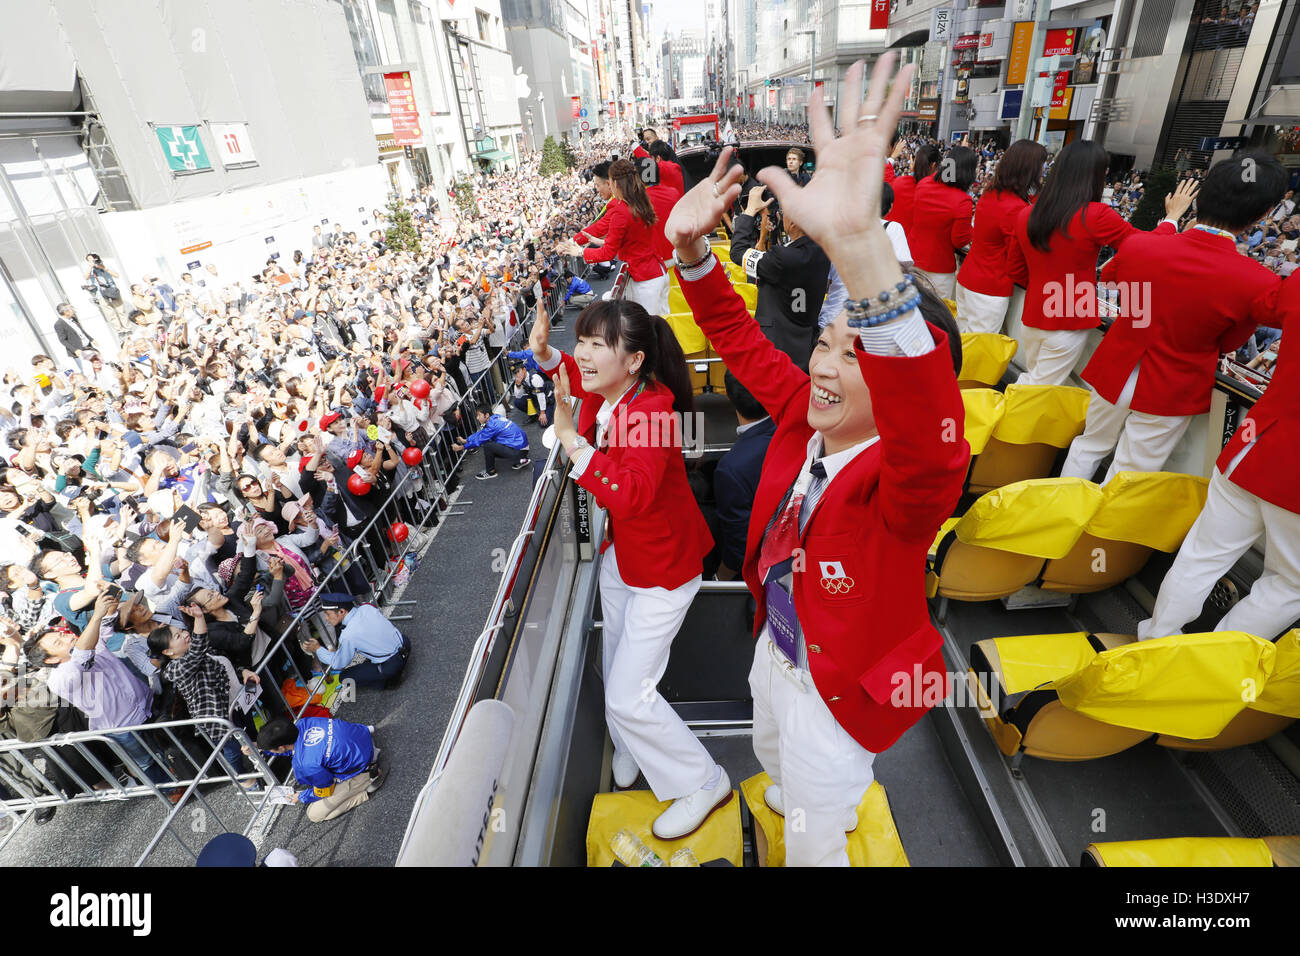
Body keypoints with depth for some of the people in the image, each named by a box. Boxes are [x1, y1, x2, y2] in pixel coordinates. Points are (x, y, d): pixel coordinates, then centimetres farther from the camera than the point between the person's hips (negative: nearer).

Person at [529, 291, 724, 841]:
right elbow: (573, 373, 18)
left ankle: (702, 784, 22)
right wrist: (544, 352, -3)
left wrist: (572, 440, -41)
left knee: (628, 695, -3)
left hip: (664, 567, -8)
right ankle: (631, 748, 53)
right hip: (621, 553, 8)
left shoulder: (651, 408, -31)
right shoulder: (600, 392, -7)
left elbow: (633, 494, -43)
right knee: (614, 673, 22)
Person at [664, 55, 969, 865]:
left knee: (814, 843, 22)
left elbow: (927, 438, -61)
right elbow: (741, 341, -8)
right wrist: (692, 249, -25)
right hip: (776, 649, 7)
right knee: (774, 760, 39)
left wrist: (860, 246, -75)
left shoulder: (906, 482, -36)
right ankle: (797, 802, 75)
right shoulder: (805, 417, -16)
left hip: (840, 689, -7)